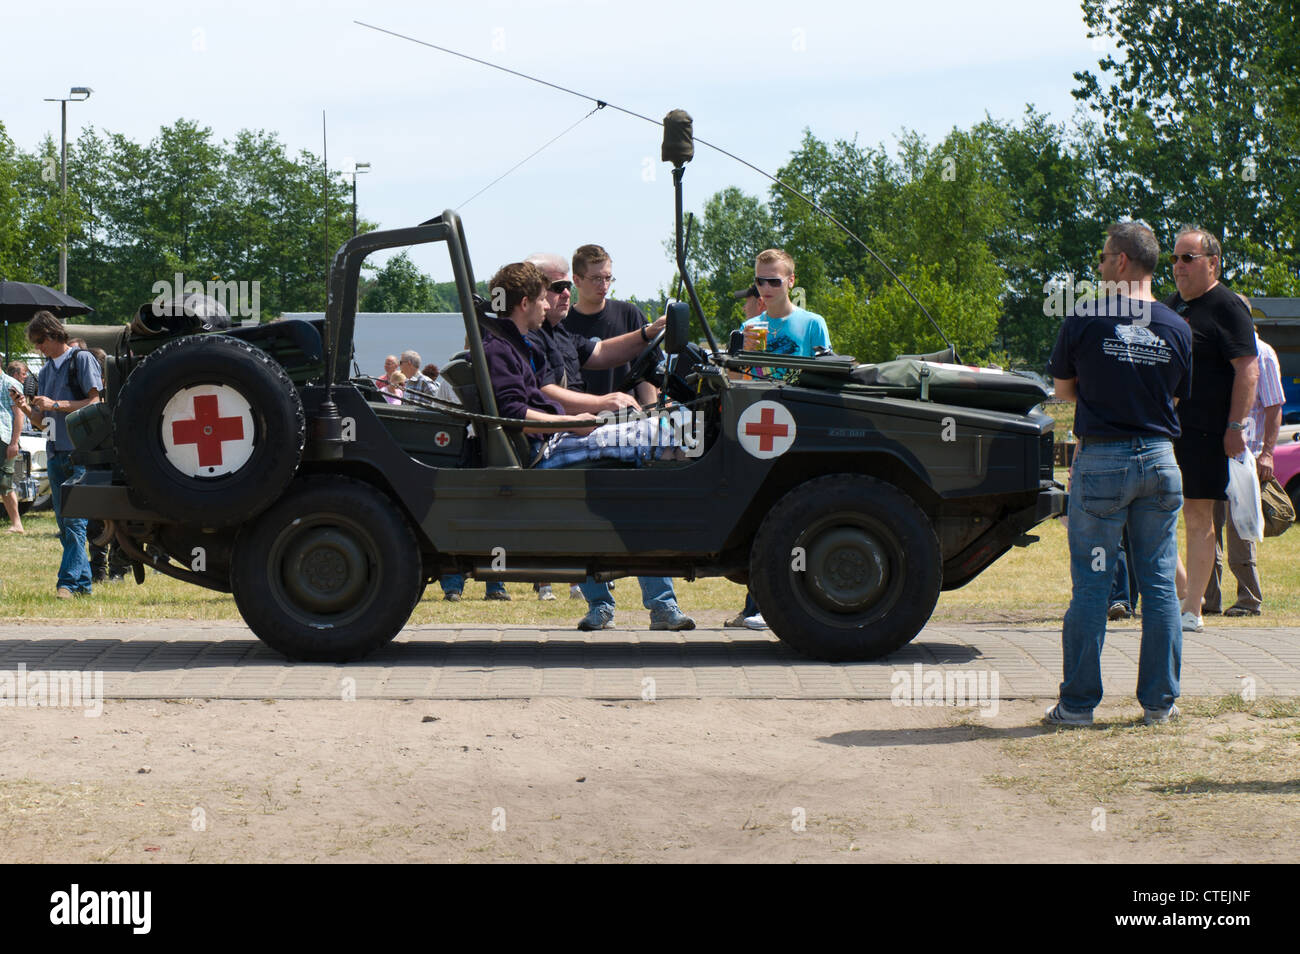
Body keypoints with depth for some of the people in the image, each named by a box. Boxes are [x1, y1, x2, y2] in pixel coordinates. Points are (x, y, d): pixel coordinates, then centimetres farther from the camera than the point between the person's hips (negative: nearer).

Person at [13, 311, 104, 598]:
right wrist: (28, 410, -3)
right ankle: (83, 581, 12)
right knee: (64, 523, 7)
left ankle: (69, 581, -17)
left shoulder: (82, 359, -2)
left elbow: (95, 403, -11)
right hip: (55, 453, 8)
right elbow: (41, 422, 18)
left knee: (74, 520, -14)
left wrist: (55, 405, -14)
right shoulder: (45, 372, 18)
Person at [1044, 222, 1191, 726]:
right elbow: (1177, 395, 12)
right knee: (1160, 583, 9)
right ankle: (1159, 700, 11)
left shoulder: (1085, 320, -8)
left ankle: (1078, 702, 4)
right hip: (1160, 458, 3)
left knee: (1091, 584, 2)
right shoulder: (1176, 327, 3)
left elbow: (1063, 388, 3)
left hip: (1102, 459, -3)